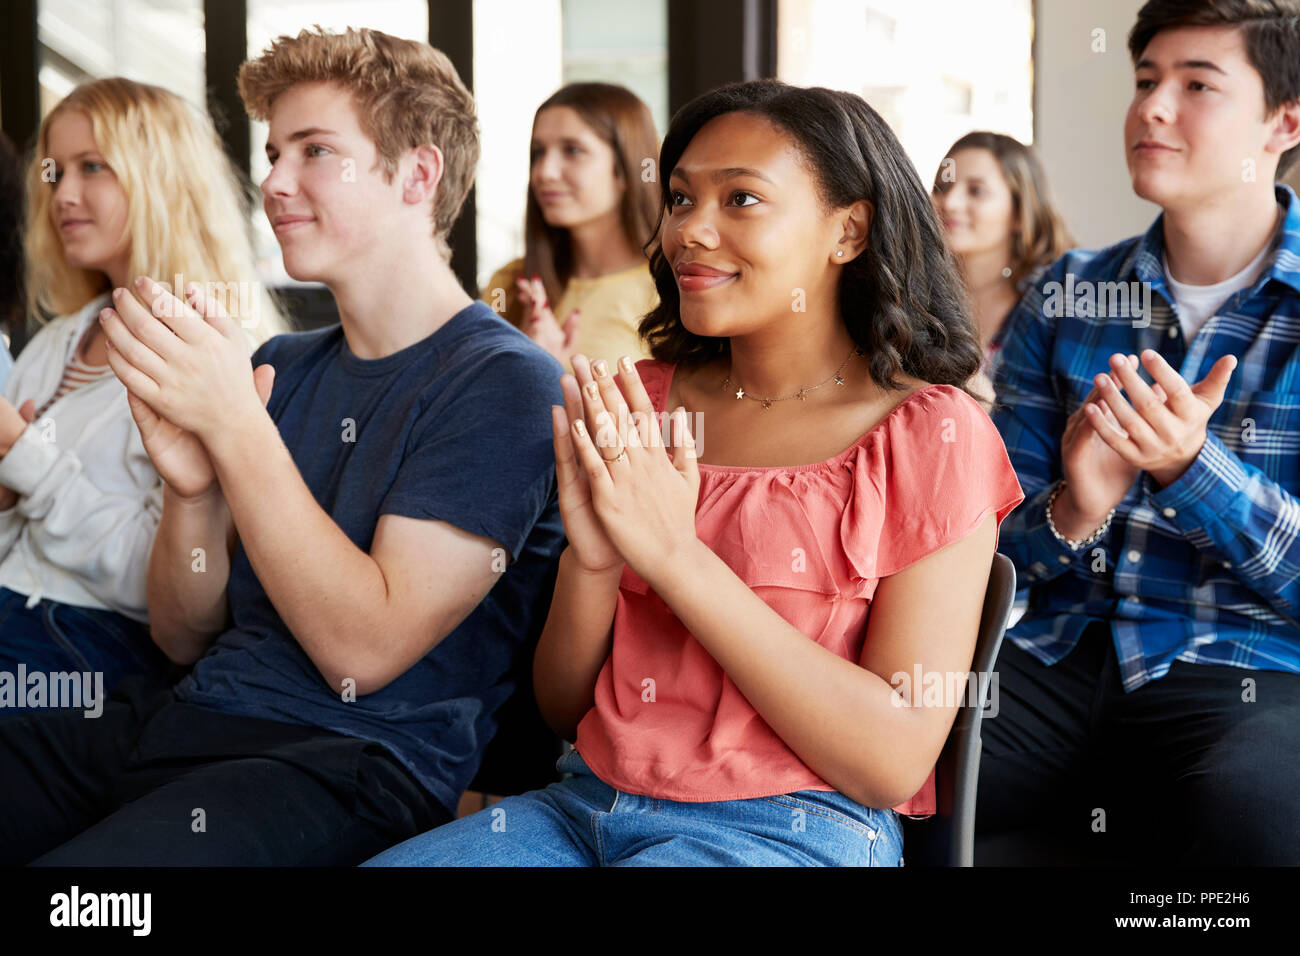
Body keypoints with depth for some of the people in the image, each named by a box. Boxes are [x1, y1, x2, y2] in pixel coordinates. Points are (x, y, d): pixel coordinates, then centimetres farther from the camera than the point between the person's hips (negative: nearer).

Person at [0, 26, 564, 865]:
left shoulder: (505, 381, -5)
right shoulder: (282, 366, 18)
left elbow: (365, 649, -13)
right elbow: (186, 637, 16)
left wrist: (234, 424, -15)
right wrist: (191, 488, -5)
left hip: (354, 760, -7)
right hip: (184, 721, 7)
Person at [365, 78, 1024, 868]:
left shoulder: (931, 434, -5)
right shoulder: (637, 403, 10)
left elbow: (897, 759, -15)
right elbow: (564, 711, 10)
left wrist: (676, 554, -18)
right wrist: (591, 560, -12)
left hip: (793, 829, -4)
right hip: (589, 800, 4)